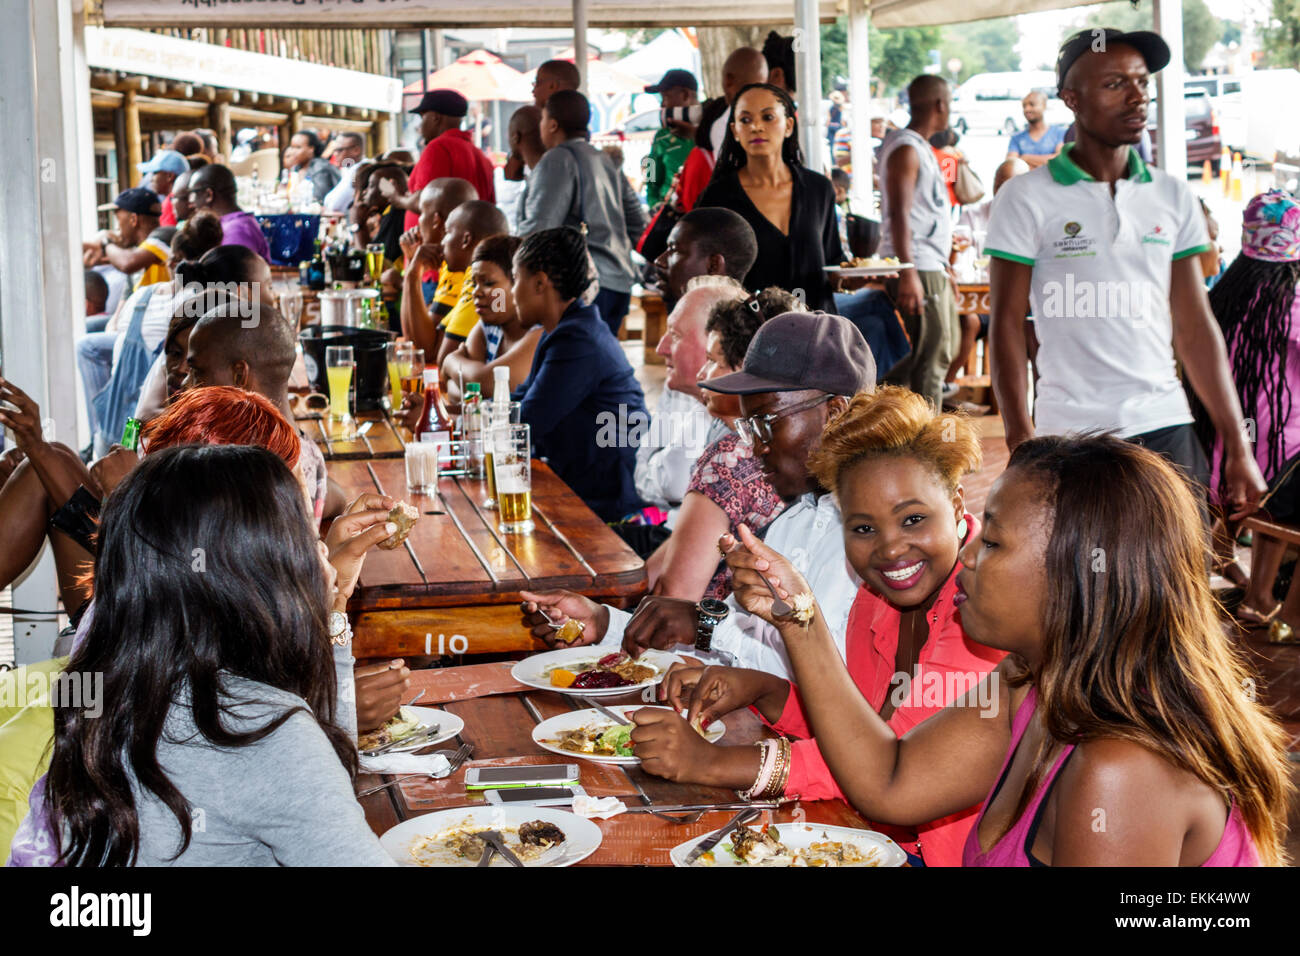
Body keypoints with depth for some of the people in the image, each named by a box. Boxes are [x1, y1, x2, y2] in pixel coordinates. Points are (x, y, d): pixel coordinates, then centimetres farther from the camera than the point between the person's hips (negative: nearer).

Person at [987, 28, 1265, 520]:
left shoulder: (1173, 196, 10)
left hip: (1165, 426, 4)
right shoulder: (1027, 198, -1)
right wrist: (1021, 442, -12)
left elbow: (1195, 328, 10)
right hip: (1069, 434, -3)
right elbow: (1007, 326, -3)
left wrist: (1238, 447, 6)